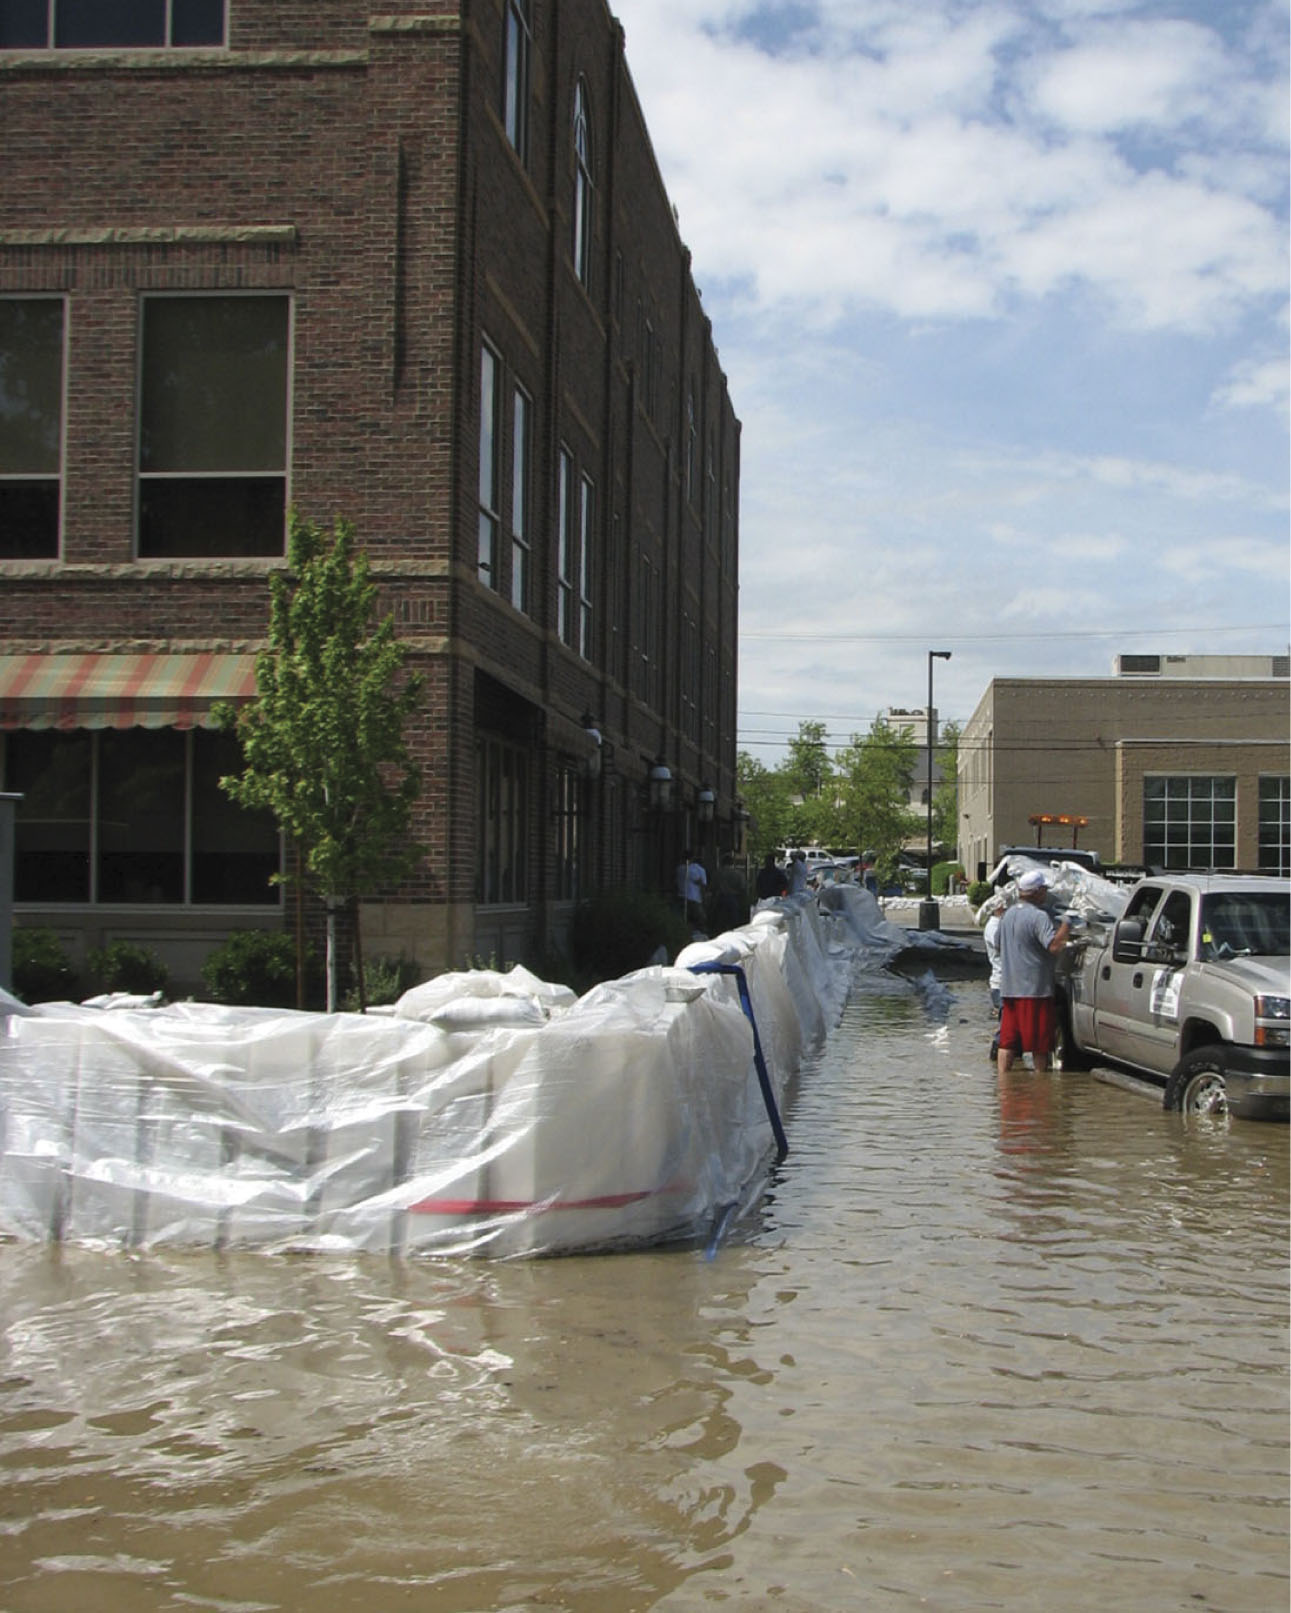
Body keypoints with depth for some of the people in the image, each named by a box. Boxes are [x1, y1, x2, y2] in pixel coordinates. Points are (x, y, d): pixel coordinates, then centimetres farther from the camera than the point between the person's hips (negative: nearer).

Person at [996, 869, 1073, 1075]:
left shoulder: (1008, 914, 12)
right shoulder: (1038, 916, -14)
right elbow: (1054, 946, -25)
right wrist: (1066, 924, -12)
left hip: (1009, 988, 7)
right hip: (1035, 989, -7)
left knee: (1007, 1042, 6)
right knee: (1040, 1044, 2)